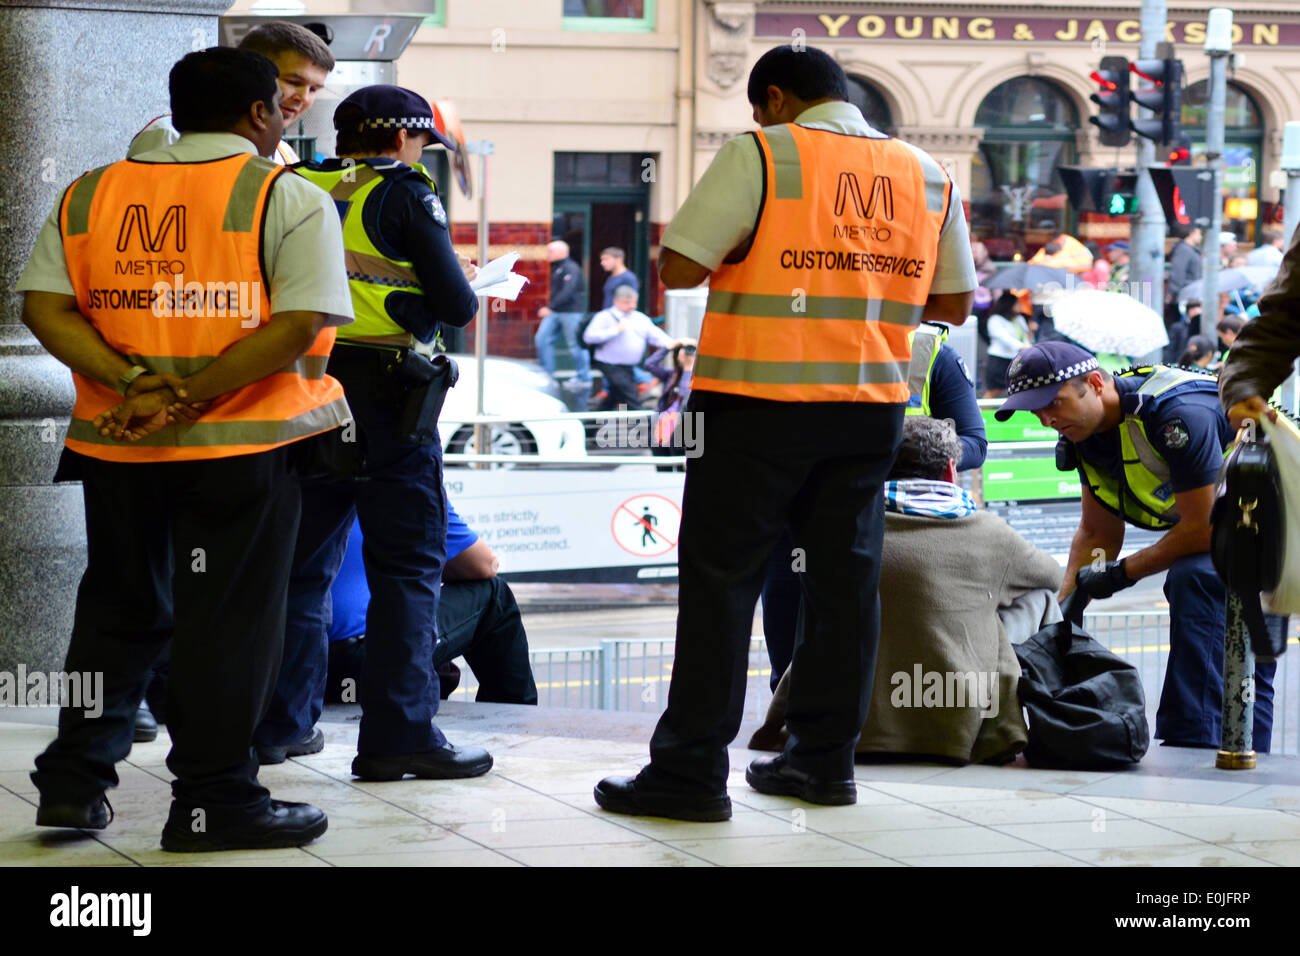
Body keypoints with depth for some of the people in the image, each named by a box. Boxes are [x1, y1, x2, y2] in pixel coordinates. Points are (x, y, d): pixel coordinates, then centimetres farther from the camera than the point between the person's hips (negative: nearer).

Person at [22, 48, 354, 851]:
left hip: (115, 444, 5)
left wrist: (134, 382, -11)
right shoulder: (288, 199, -6)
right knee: (229, 619, 4)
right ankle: (214, 801, 8)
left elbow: (43, 306, -3)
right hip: (241, 448, -4)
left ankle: (72, 782, 17)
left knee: (120, 611, 18)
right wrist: (186, 400, -17)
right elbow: (299, 327, -17)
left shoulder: (91, 195, 8)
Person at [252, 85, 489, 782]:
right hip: (383, 388, -6)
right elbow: (456, 304, -8)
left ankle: (279, 721, 19)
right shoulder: (405, 194, -5)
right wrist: (466, 303, 12)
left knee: (303, 557, 14)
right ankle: (399, 733, -7)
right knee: (407, 563, -2)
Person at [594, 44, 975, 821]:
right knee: (845, 577, 11)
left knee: (721, 579, 0)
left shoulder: (761, 155, -8)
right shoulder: (925, 174, 8)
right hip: (870, 406, 5)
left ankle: (693, 770, -1)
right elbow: (955, 303, 12)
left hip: (761, 403, -5)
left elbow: (679, 267, -12)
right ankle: (825, 758, 16)